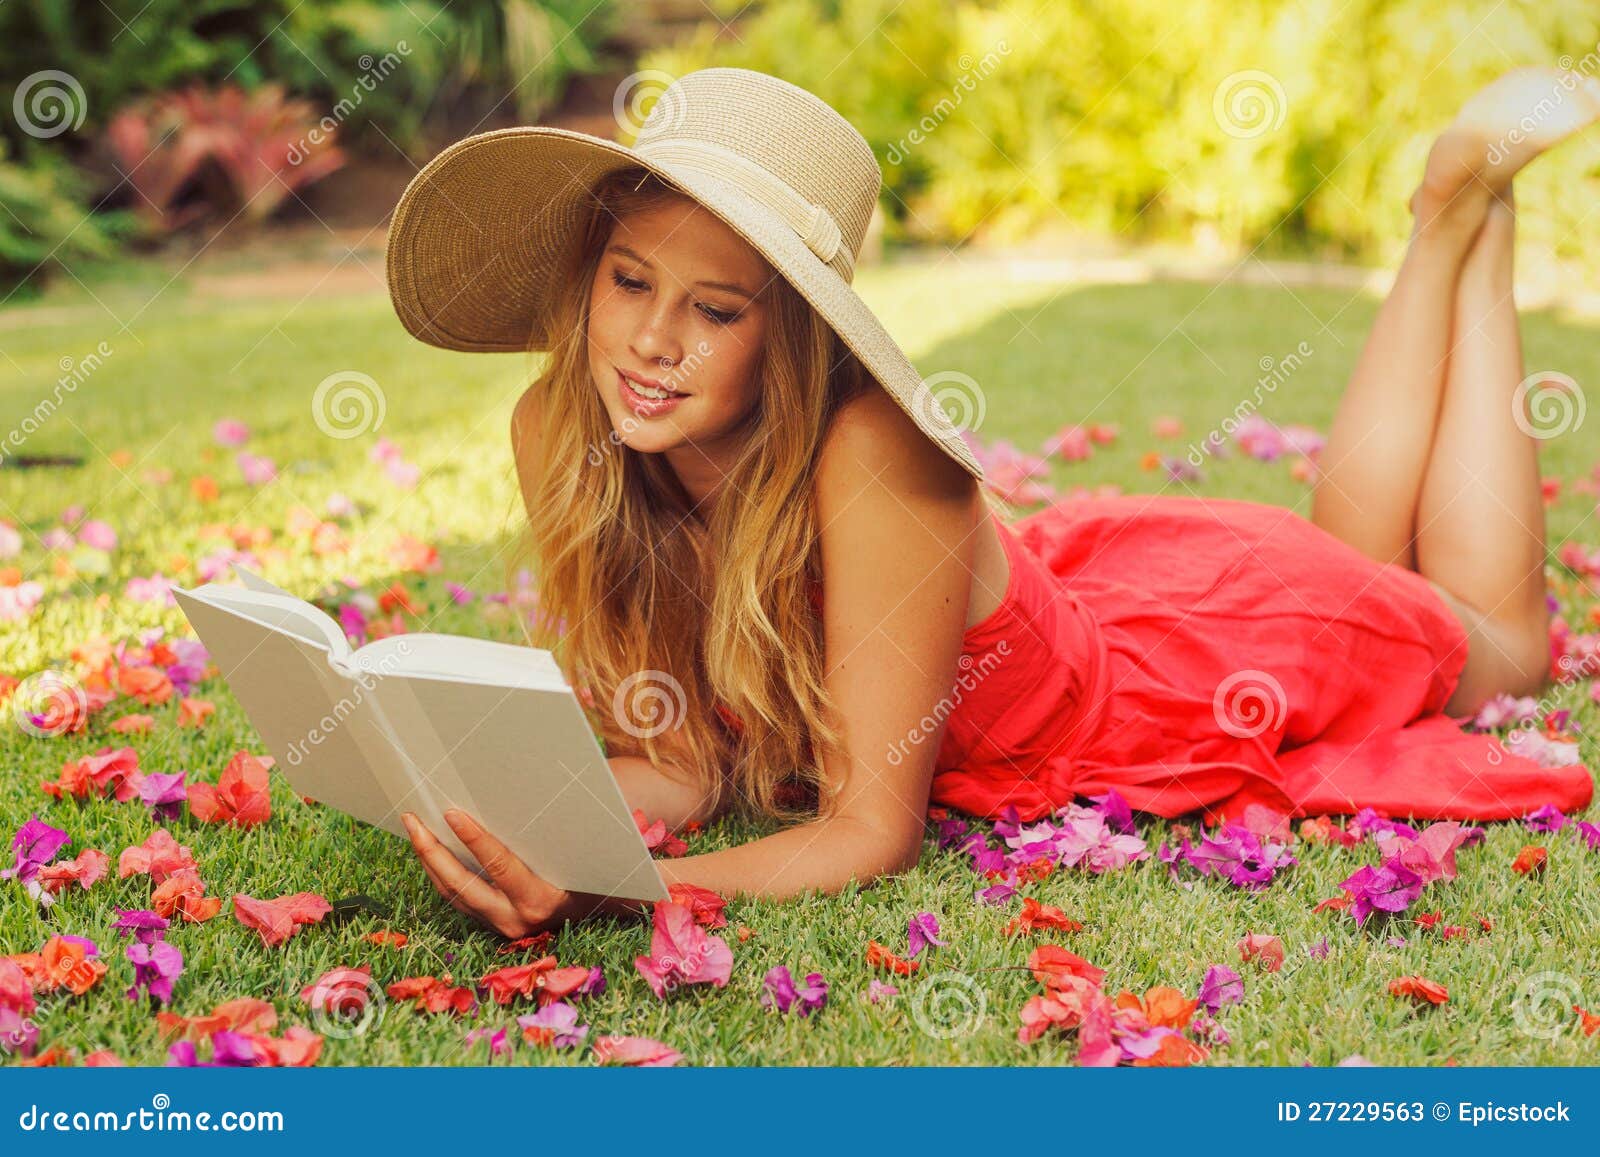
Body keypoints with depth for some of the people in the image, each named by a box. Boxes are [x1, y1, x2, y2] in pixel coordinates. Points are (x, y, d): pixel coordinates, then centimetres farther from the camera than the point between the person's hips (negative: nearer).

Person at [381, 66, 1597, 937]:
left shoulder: (870, 457, -43)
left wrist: (602, 894, -51)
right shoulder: (557, 430, -27)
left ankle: (1463, 206, 36)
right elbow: (679, 762, -21)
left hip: (1188, 643, -4)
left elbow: (876, 829, -37)